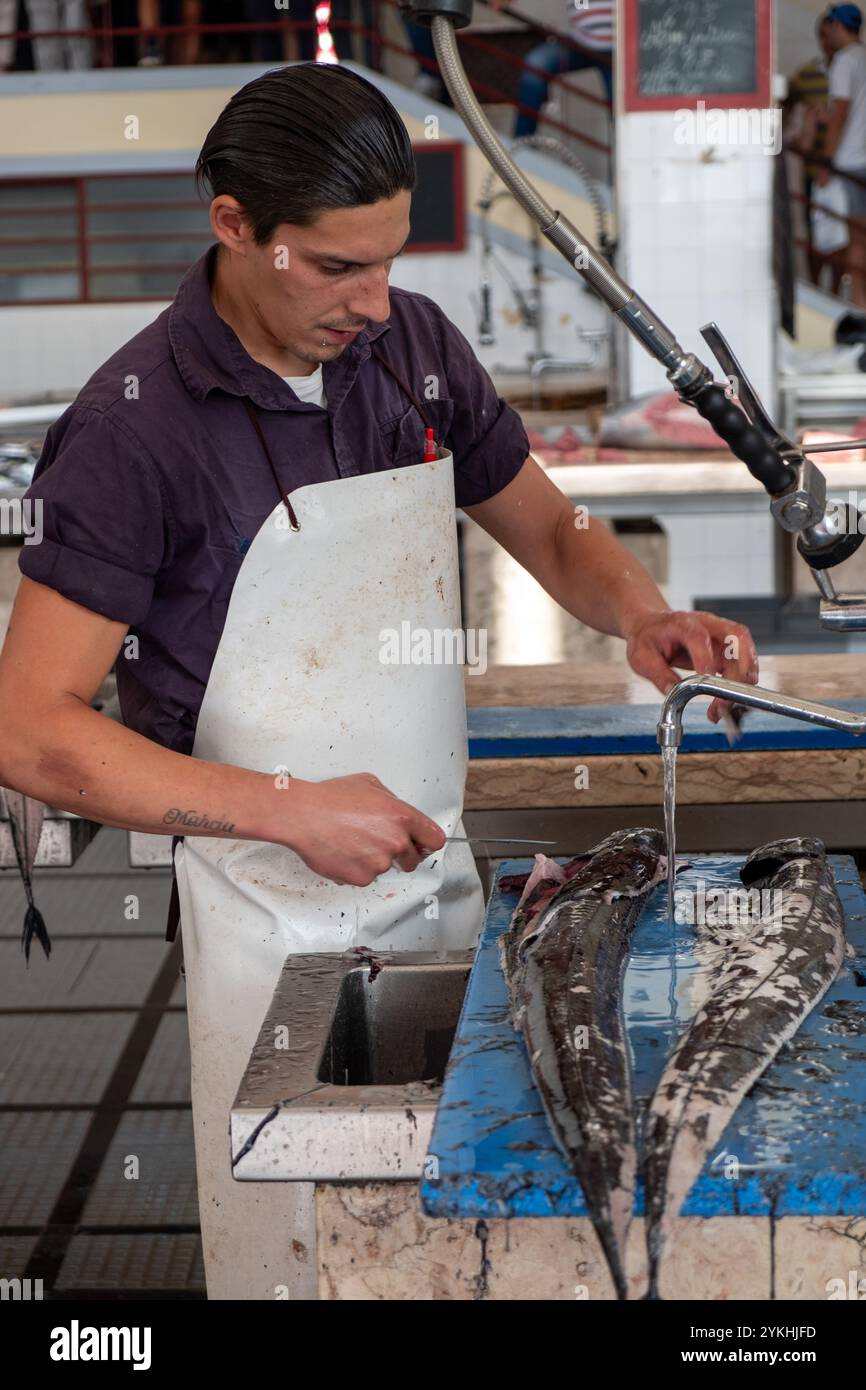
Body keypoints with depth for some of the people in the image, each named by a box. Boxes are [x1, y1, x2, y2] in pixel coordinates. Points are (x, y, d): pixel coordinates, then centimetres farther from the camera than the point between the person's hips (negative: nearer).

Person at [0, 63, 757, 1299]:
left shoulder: (415, 343, 2)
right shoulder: (136, 423, -16)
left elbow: (551, 531, 15)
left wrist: (642, 616, -8)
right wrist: (292, 810, -24)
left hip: (443, 880, 6)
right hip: (279, 923, -5)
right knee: (293, 1257, 6)